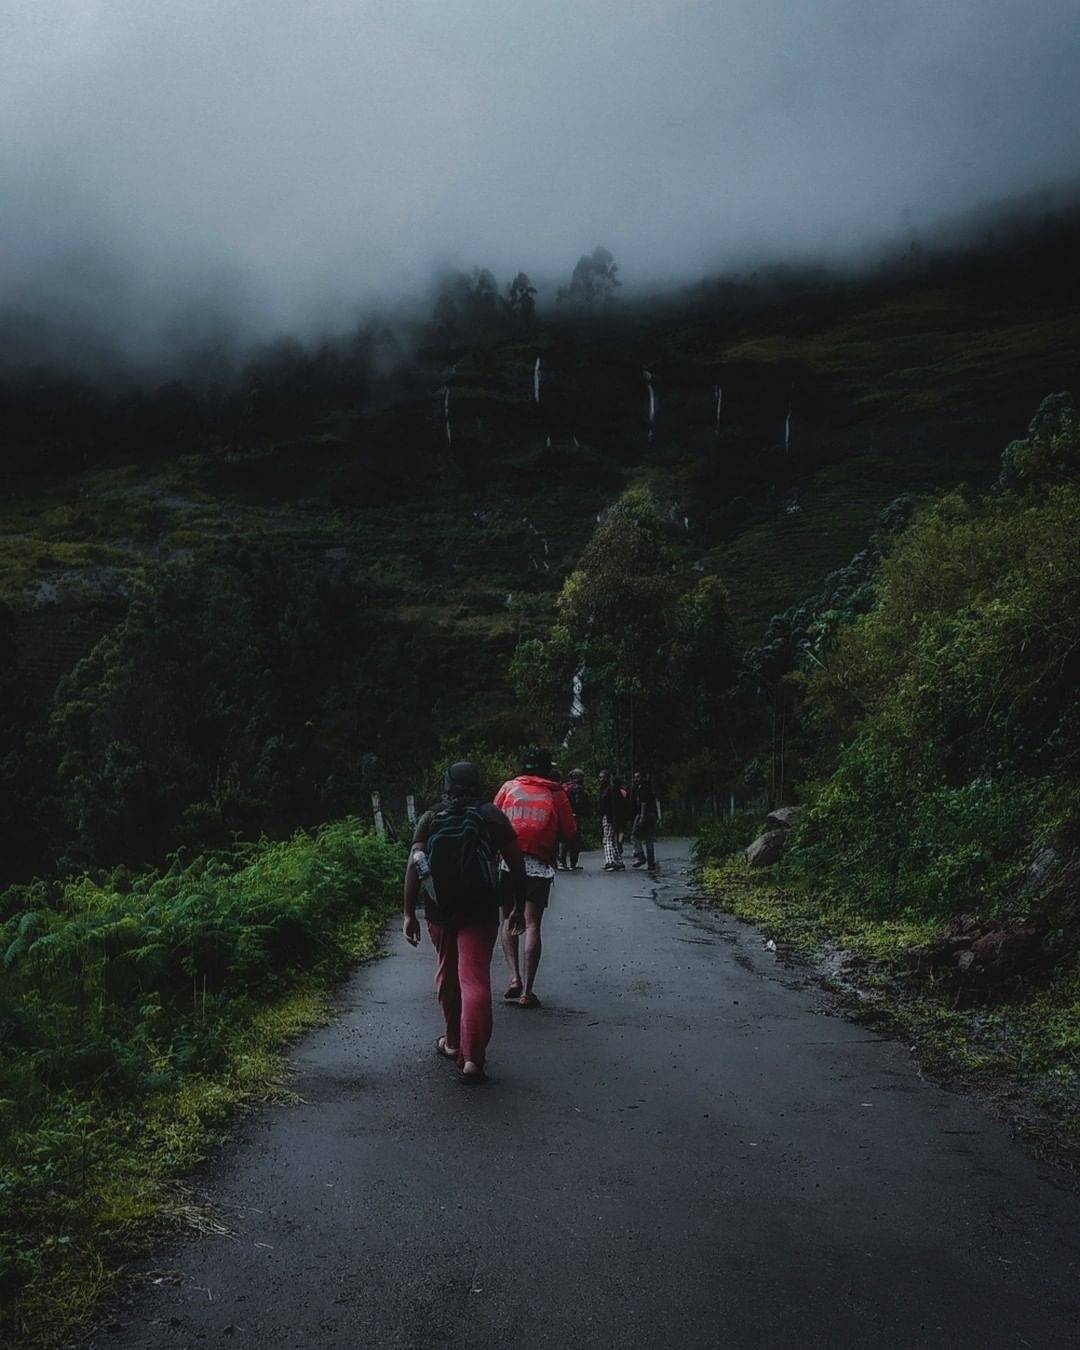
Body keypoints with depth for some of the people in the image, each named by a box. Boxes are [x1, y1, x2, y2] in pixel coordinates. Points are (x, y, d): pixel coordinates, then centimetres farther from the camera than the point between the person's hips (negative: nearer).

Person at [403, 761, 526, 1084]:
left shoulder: (429, 819, 3)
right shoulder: (493, 817, 1)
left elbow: (414, 866, -5)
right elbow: (517, 866, 1)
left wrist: (409, 914, -3)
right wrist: (518, 908, 11)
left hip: (440, 912, 2)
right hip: (480, 912, -2)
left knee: (447, 975, 20)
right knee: (474, 981, -4)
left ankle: (453, 1043, 34)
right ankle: (472, 1058, -14)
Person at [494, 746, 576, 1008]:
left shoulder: (509, 787, 6)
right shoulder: (556, 794, 3)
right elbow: (570, 832, 5)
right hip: (539, 866, -1)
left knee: (508, 921, 15)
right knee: (532, 925, 1)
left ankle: (515, 978, -2)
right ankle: (526, 992, -4)